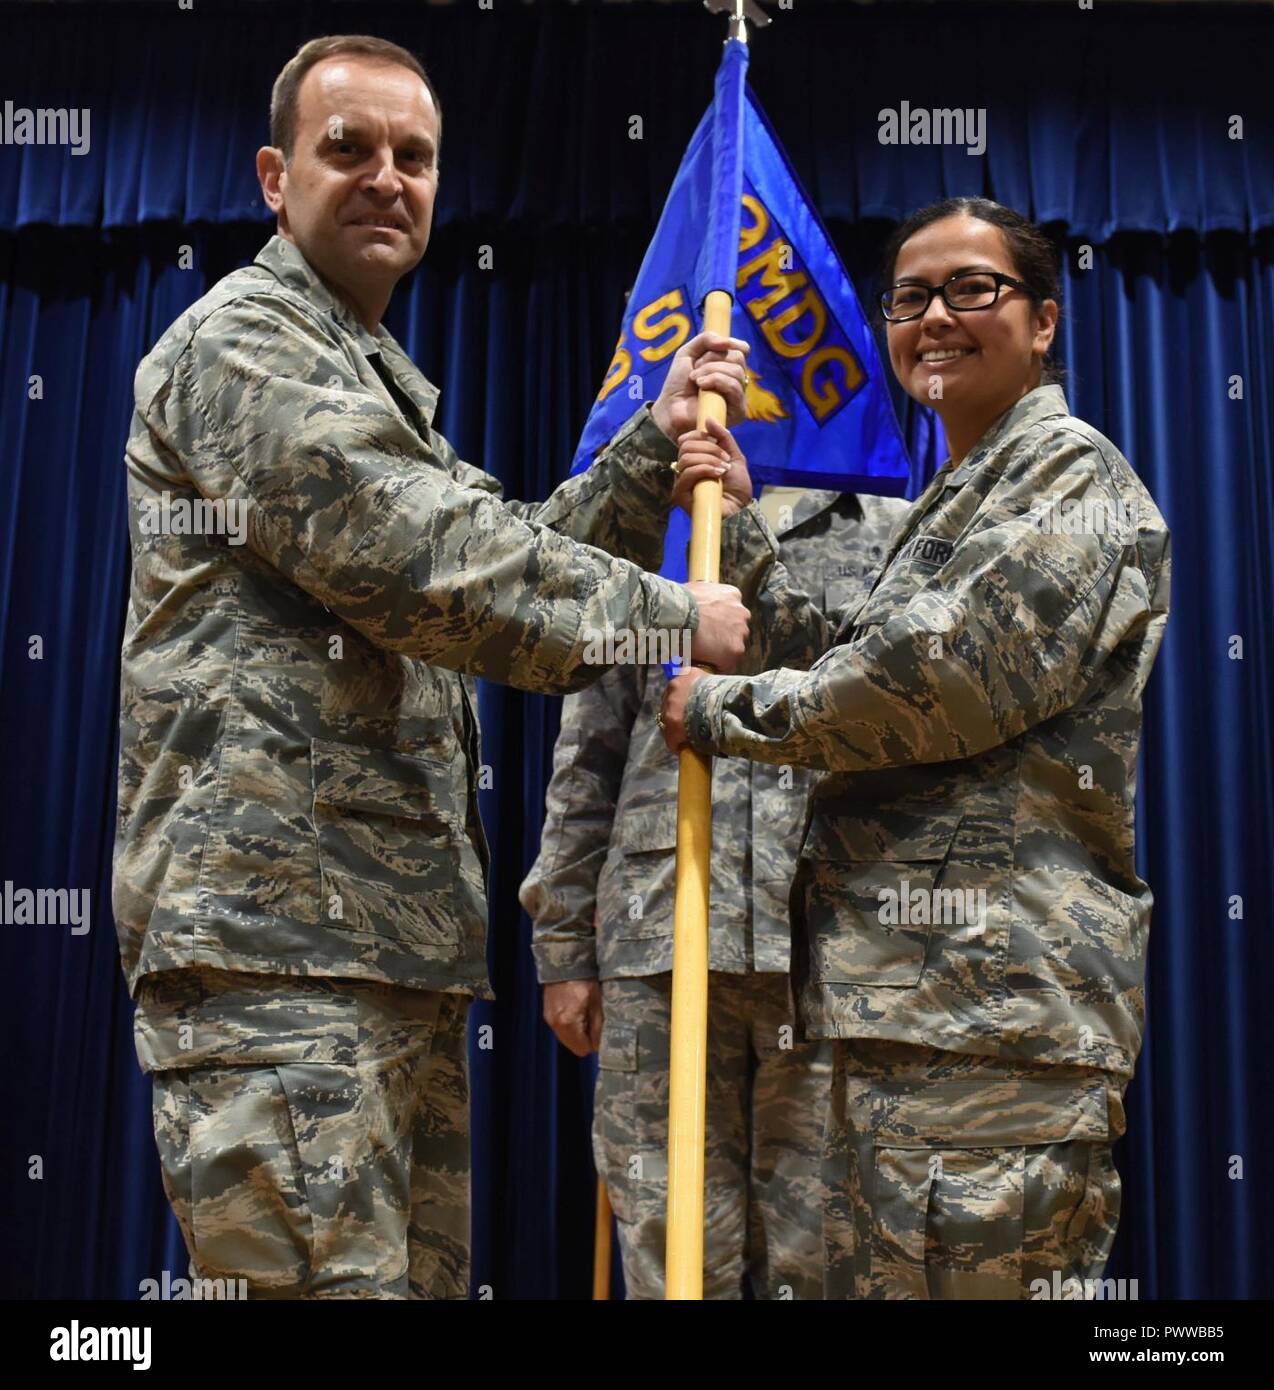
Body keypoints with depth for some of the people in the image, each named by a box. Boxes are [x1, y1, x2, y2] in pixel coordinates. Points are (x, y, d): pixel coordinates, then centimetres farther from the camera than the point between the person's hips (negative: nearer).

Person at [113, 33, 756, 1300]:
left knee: (424, 1276, 10)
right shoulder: (242, 338, -2)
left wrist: (657, 445, 10)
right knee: (329, 1276, -12)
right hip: (271, 920, -9)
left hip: (400, 940, 9)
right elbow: (419, 563, -15)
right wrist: (669, 616, -9)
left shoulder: (380, 383, 28)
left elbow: (513, 561, 21)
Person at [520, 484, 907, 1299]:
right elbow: (586, 766, 15)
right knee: (671, 1249, 3)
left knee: (822, 1256, 4)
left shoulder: (900, 537, 15)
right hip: (663, 935, 1)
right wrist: (564, 949, 9)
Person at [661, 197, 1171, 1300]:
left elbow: (940, 676, -16)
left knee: (978, 1276, -7)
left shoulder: (1072, 473, -3)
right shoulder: (956, 498, 26)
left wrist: (721, 713, -6)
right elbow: (840, 676, 21)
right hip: (902, 1002, 10)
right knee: (872, 1272, 14)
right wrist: (743, 532, 16)